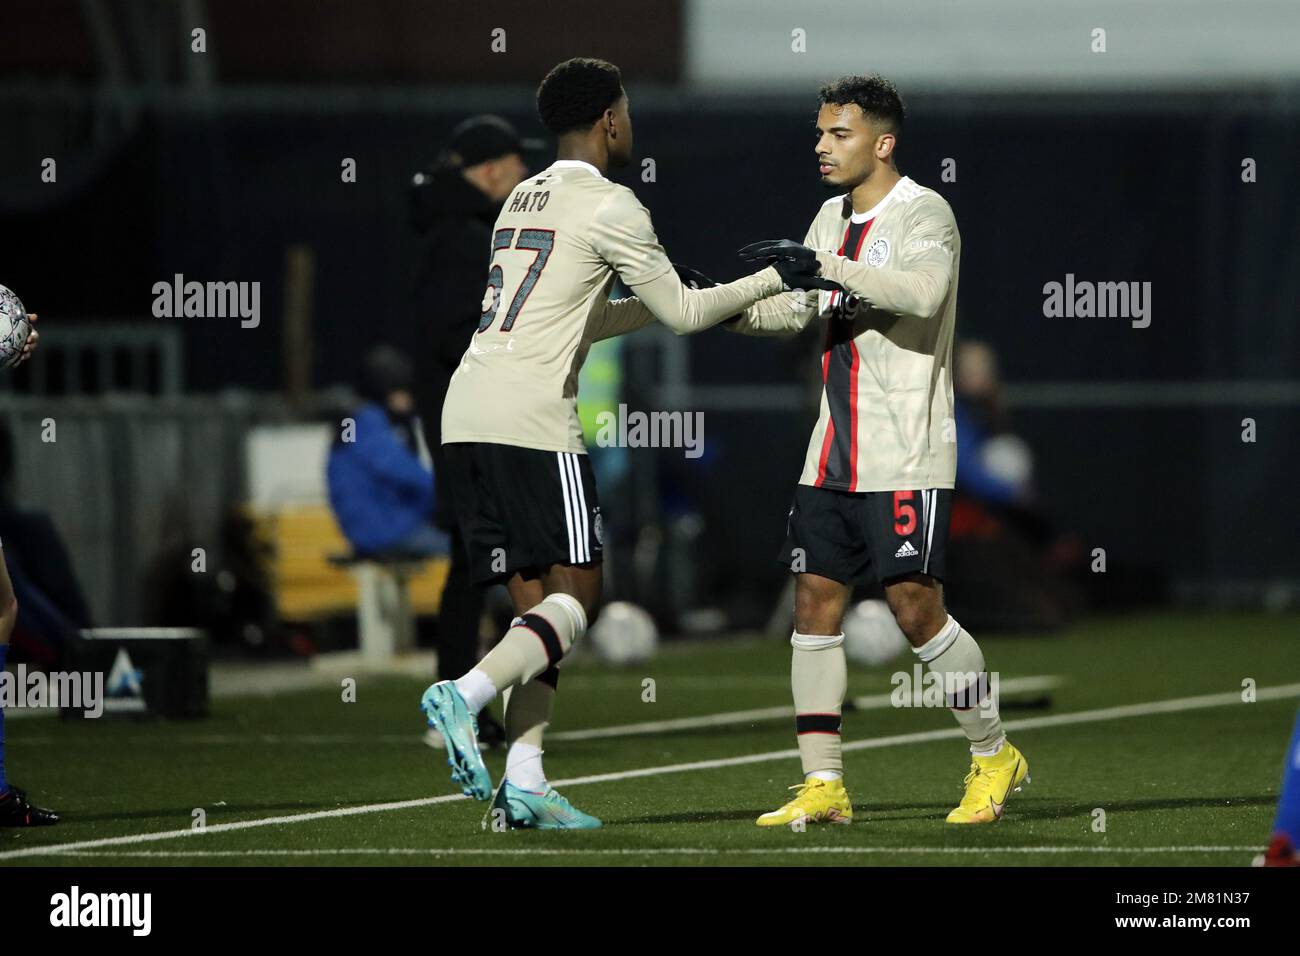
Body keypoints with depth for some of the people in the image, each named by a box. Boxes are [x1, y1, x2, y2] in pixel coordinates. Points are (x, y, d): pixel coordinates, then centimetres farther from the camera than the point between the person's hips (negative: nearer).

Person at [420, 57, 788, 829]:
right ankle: (467, 693, -21)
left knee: (535, 599, 8)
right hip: (532, 418, -8)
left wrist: (655, 304, 34)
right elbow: (683, 315, 4)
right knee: (576, 592, -1)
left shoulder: (522, 200, 22)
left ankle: (524, 780, -2)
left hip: (467, 414, 8)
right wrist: (772, 281, 16)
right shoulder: (610, 207, -3)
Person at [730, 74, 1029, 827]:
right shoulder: (833, 219, 15)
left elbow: (921, 291, -29)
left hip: (906, 455, -8)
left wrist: (821, 266, -33)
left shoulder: (923, 213, -10)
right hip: (834, 453, 8)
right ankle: (823, 786, 5)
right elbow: (794, 309, 20)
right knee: (816, 599, 1)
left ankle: (996, 756, 10)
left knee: (916, 607, -9)